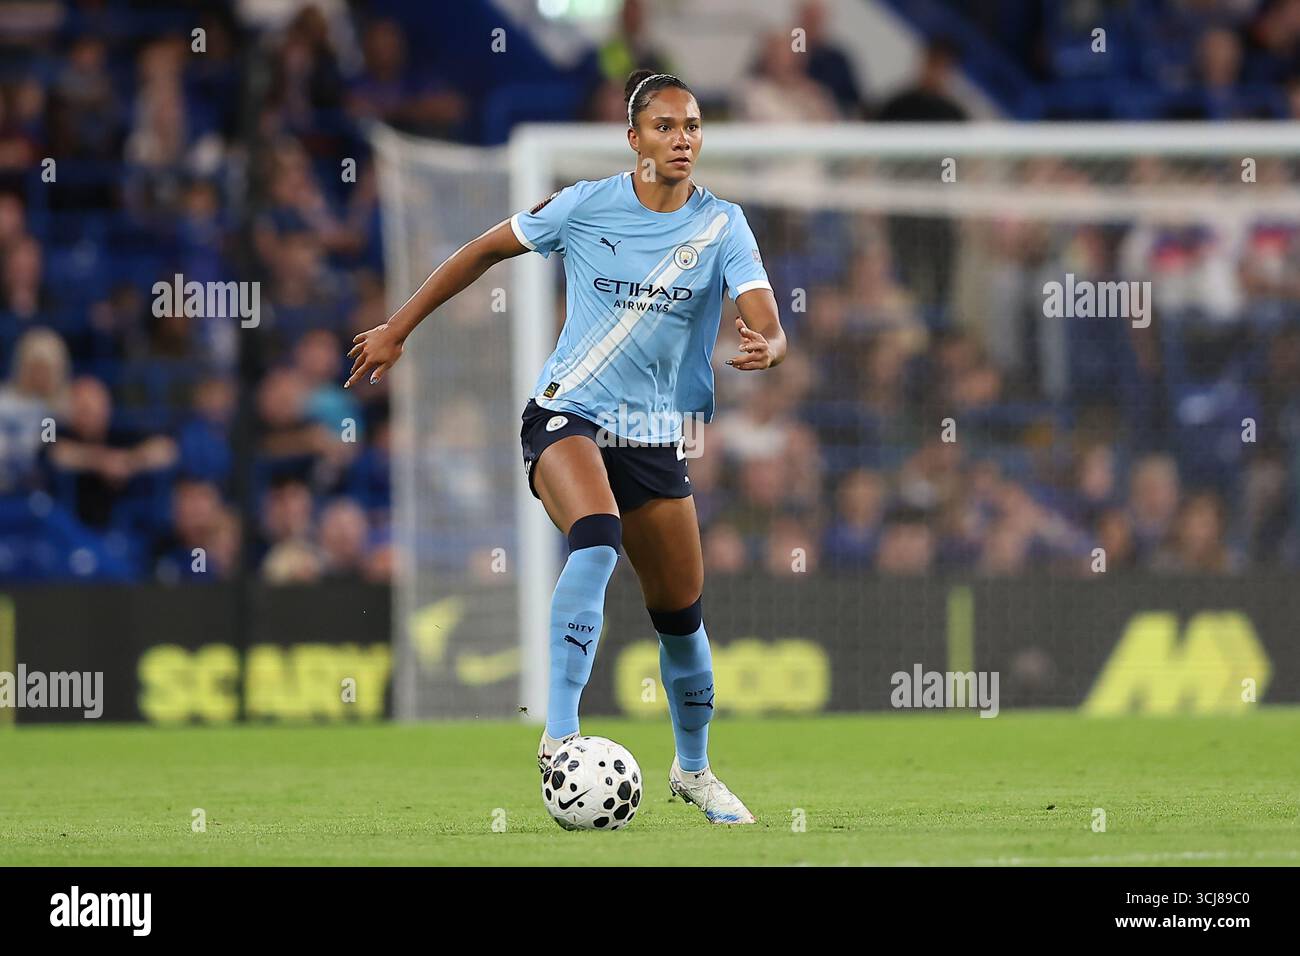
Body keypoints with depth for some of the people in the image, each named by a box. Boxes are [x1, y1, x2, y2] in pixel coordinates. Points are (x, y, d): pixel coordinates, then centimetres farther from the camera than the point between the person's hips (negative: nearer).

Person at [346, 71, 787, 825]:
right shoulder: (586, 208, -6)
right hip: (568, 415, -3)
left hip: (656, 435, 3)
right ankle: (560, 735, -39)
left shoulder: (722, 226, -4)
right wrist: (398, 330, 10)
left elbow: (768, 326, -16)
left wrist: (764, 349, -41)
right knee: (597, 535, -34)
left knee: (682, 613, 9)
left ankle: (693, 768, 36)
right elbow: (484, 253, 7)